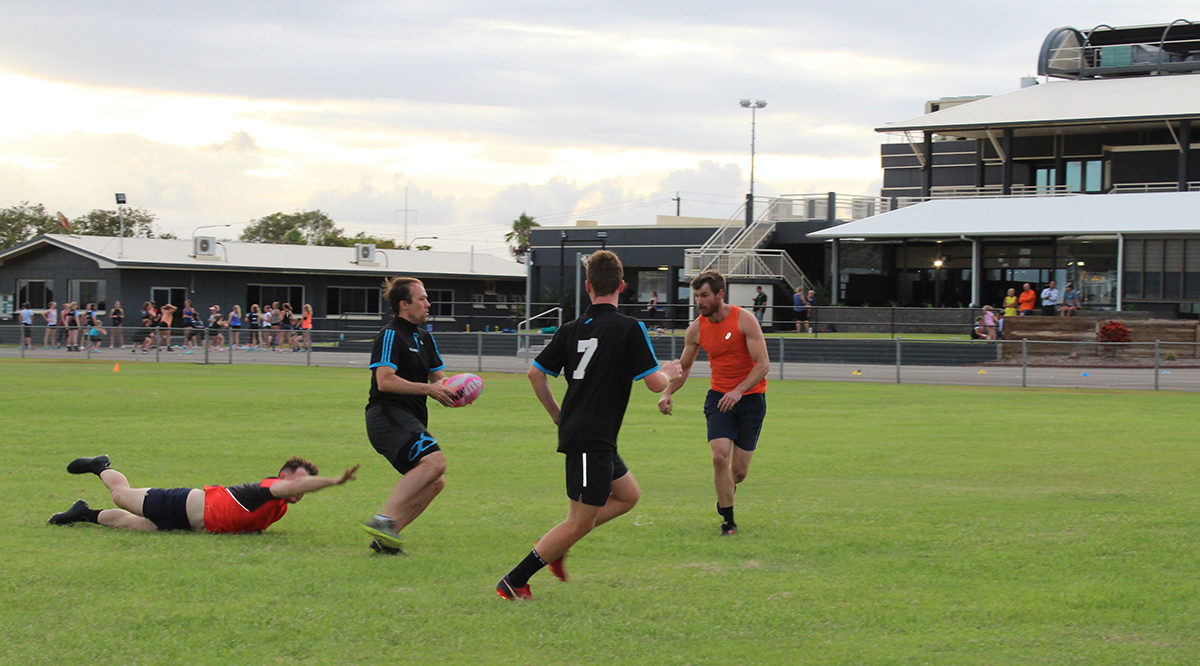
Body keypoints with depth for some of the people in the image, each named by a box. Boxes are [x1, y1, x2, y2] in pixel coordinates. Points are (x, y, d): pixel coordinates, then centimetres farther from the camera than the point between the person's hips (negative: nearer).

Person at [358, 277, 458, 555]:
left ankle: (385, 538, 3)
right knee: (434, 461, -28)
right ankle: (384, 519, -34)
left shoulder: (425, 338, 21)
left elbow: (438, 377, 24)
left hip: (410, 421, 10)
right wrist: (428, 388, -17)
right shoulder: (391, 335, -8)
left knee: (434, 483, 2)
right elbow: (384, 381, -18)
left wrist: (446, 390, 1)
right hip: (388, 415, -10)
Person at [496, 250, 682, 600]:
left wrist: (556, 413, 23)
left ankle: (555, 545, 15)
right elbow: (655, 383, -12)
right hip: (593, 439, -8)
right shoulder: (630, 328, -11)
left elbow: (535, 372, 10)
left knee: (627, 495, 22)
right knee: (580, 523, -2)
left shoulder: (571, 329, 6)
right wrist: (669, 372, 10)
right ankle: (513, 581, -3)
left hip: (574, 429, 8)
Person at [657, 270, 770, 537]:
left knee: (739, 471, 0)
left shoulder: (744, 320, -13)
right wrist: (667, 393, -5)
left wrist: (738, 391, -28)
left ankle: (727, 490, 38)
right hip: (719, 395, 2)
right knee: (720, 457, -17)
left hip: (750, 397, -2)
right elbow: (684, 367, 13)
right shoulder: (697, 329, -1)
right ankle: (728, 520, -3)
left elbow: (763, 364, -15)